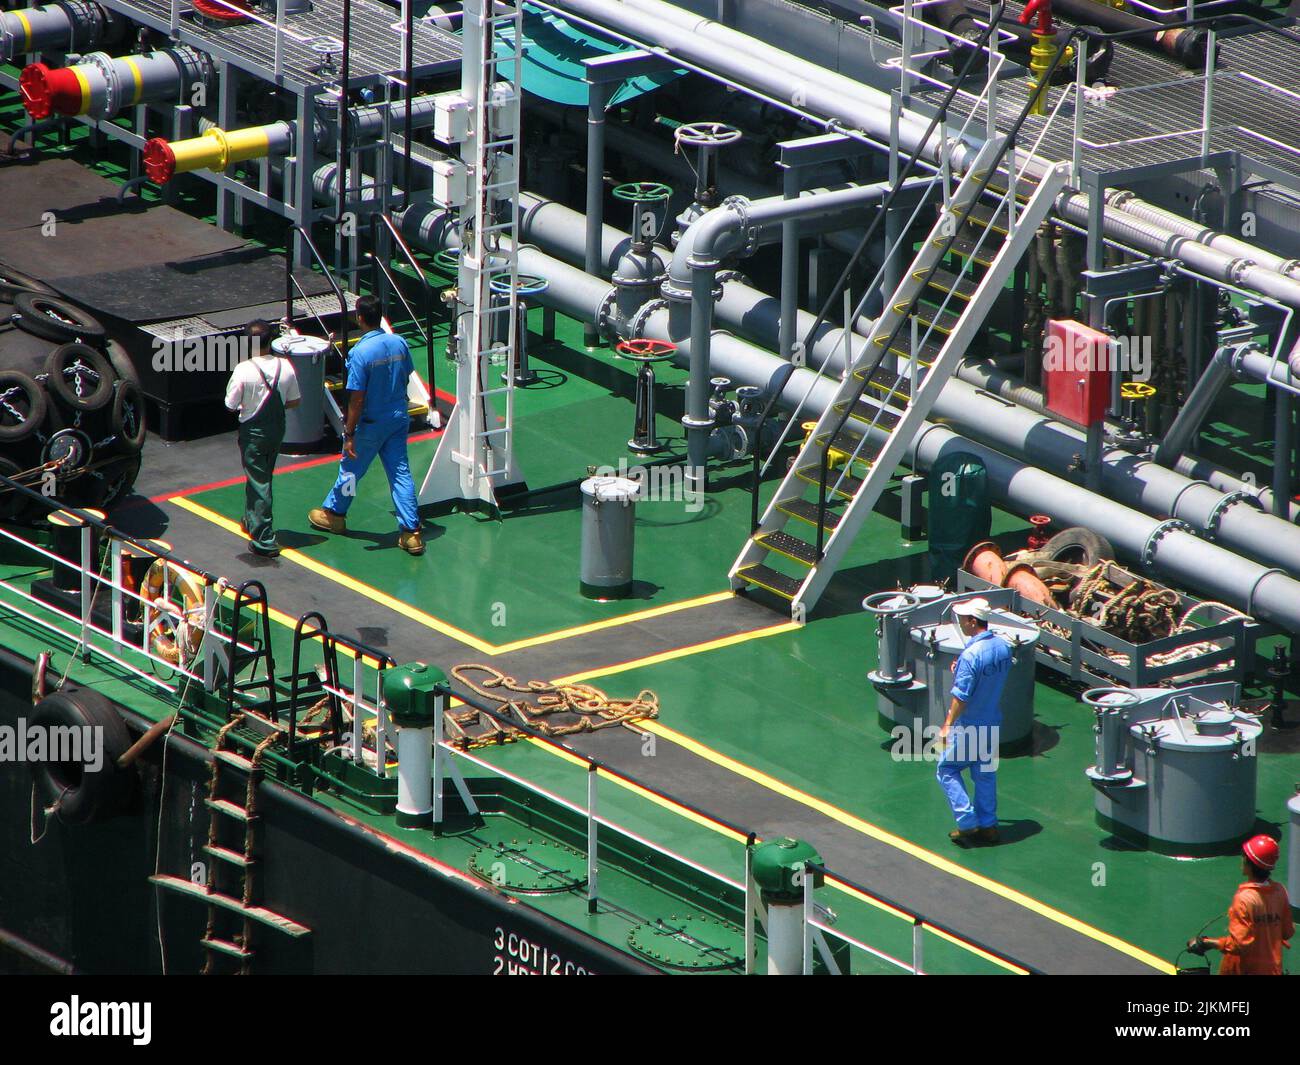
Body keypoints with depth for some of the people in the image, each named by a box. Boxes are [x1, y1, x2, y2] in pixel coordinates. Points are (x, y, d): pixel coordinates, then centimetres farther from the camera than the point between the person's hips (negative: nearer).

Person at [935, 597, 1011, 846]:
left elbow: (961, 697, -24)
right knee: (986, 773, 17)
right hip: (993, 722, 7)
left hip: (969, 725, -7)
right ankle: (988, 824, 22)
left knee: (948, 770, 7)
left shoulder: (971, 655, -26)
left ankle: (967, 823, 2)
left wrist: (947, 726, -15)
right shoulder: (1003, 646, -1)